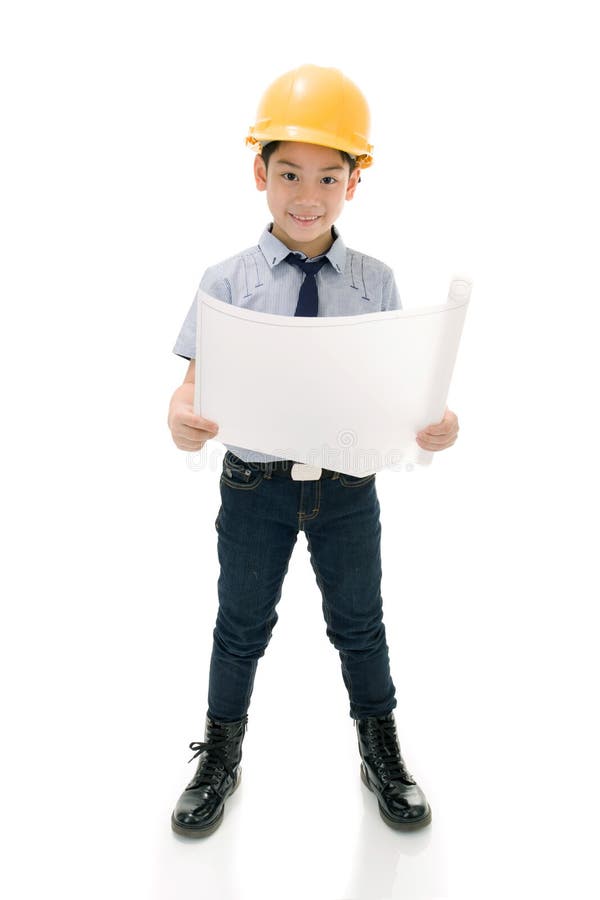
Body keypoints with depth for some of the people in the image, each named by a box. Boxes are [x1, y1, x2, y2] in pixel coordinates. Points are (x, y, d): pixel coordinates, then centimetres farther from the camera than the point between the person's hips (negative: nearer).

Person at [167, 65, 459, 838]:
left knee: (359, 626, 18)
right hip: (255, 483, 0)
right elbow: (200, 383, -9)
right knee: (242, 628, 17)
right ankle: (219, 761, 43)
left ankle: (381, 757, 44)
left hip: (347, 487, 1)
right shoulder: (226, 281, -7)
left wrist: (433, 422, -24)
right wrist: (182, 415, -31)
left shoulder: (376, 282, -3)